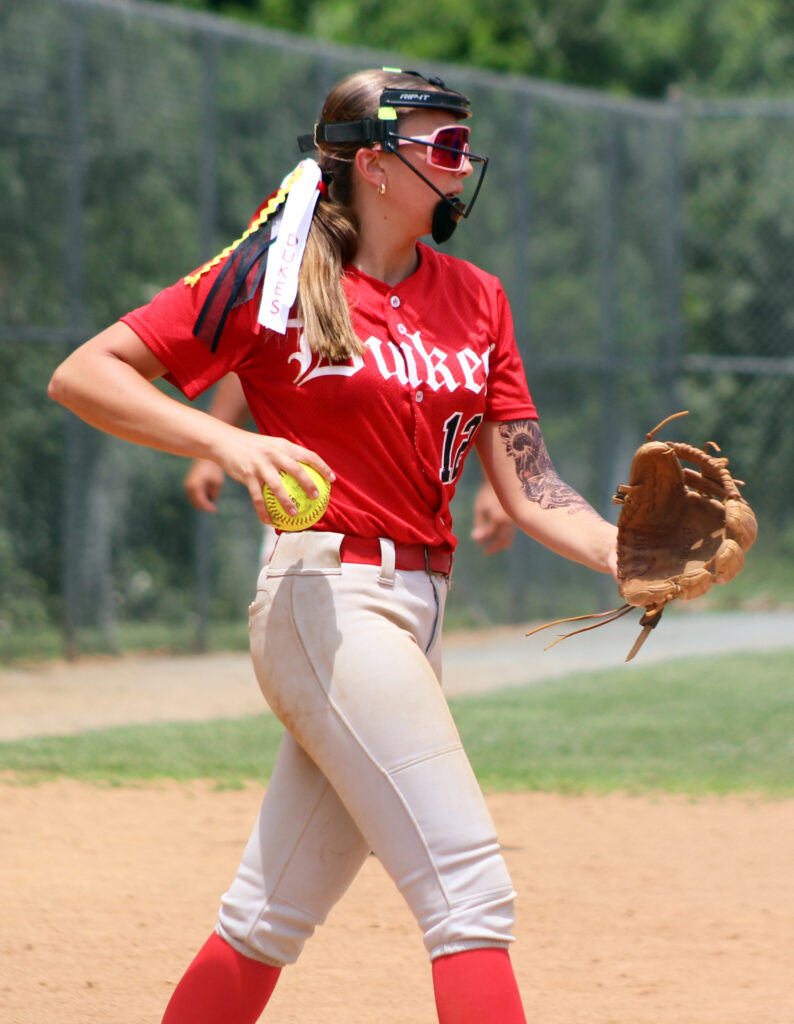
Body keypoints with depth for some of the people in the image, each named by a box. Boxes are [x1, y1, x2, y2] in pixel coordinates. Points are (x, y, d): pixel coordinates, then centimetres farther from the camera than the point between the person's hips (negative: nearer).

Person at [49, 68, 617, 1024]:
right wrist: (225, 441, -20)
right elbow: (82, 375, -6)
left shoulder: (476, 299, 12)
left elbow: (527, 488, 8)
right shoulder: (273, 276, -5)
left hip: (416, 613, 7)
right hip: (327, 595, -7)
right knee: (471, 891, -16)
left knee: (270, 916, 12)